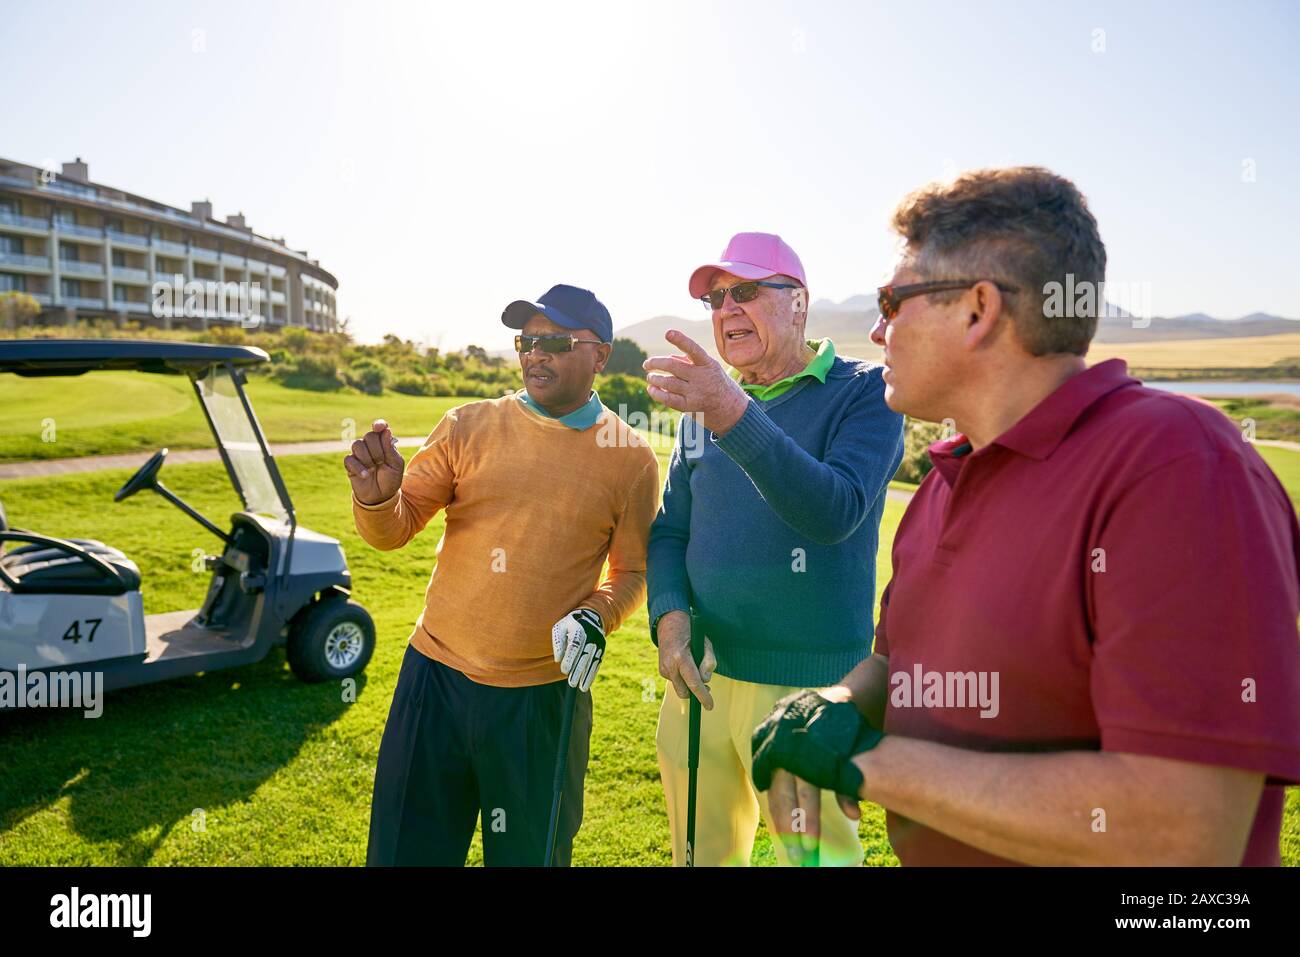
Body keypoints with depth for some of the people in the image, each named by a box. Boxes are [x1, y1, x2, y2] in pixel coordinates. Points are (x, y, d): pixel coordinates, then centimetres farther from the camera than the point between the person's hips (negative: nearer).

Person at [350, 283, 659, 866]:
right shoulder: (468, 426, 0)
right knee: (406, 850, 14)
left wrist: (595, 617, -15)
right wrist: (377, 496, -21)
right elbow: (395, 529, 1)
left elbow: (632, 572, 5)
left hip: (545, 696, -1)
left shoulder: (631, 459, -3)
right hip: (436, 680, 2)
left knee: (530, 853, 17)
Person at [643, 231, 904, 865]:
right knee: (698, 852, 18)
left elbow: (835, 512, -23)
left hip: (807, 687, -4)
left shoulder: (864, 391, -7)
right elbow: (670, 529, 10)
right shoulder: (704, 402, 9)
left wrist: (736, 416, -34)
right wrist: (670, 616, -7)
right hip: (700, 675, 5)